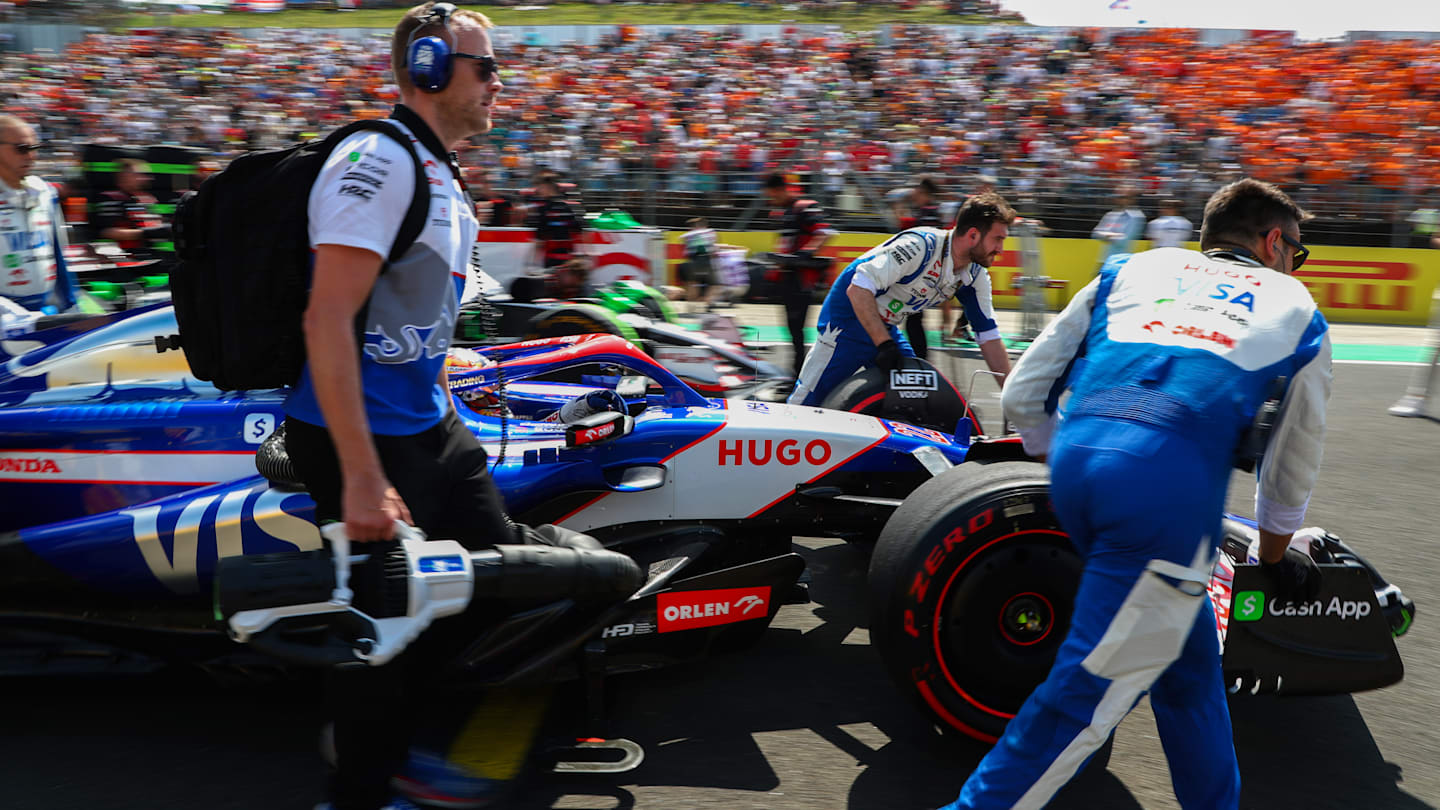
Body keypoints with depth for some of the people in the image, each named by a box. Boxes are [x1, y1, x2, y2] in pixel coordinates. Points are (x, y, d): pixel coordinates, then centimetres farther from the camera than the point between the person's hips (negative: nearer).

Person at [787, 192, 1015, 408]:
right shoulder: (919, 245, -29)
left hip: (887, 329, 8)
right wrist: (884, 344, -33)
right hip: (849, 317, -8)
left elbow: (989, 336, 2)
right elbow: (858, 289, -31)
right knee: (807, 403, -6)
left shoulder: (975, 276, -5)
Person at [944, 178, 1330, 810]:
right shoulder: (1296, 307, 25)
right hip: (1174, 483, -4)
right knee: (1095, 684, 3)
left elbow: (1023, 395, 24)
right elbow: (1291, 469, 32)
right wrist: (1276, 558, 48)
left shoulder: (1131, 269, 28)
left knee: (1187, 651, 23)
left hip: (1076, 457, 5)